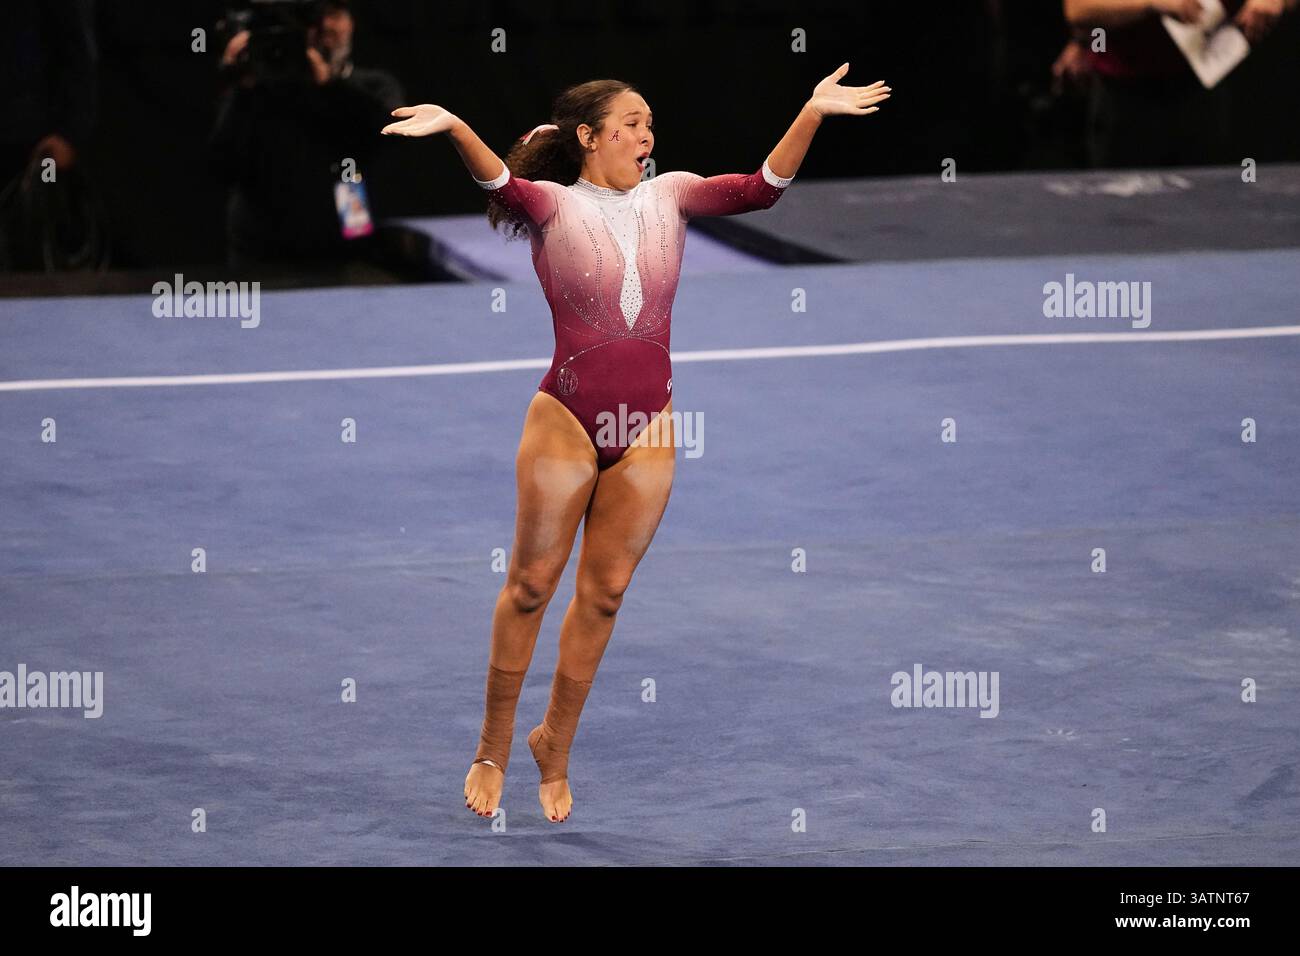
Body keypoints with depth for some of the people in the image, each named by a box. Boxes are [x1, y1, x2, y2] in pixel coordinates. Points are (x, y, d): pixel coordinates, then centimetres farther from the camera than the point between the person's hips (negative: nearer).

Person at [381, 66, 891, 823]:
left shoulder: (669, 196, 5)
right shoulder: (552, 204, -7)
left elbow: (760, 190, -8)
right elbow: (505, 186, -29)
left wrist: (813, 114, -22)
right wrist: (455, 130, -50)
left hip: (648, 427, 4)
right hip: (566, 420, -4)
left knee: (605, 594, 11)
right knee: (532, 584, 5)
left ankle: (555, 743, 25)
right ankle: (494, 749, 16)